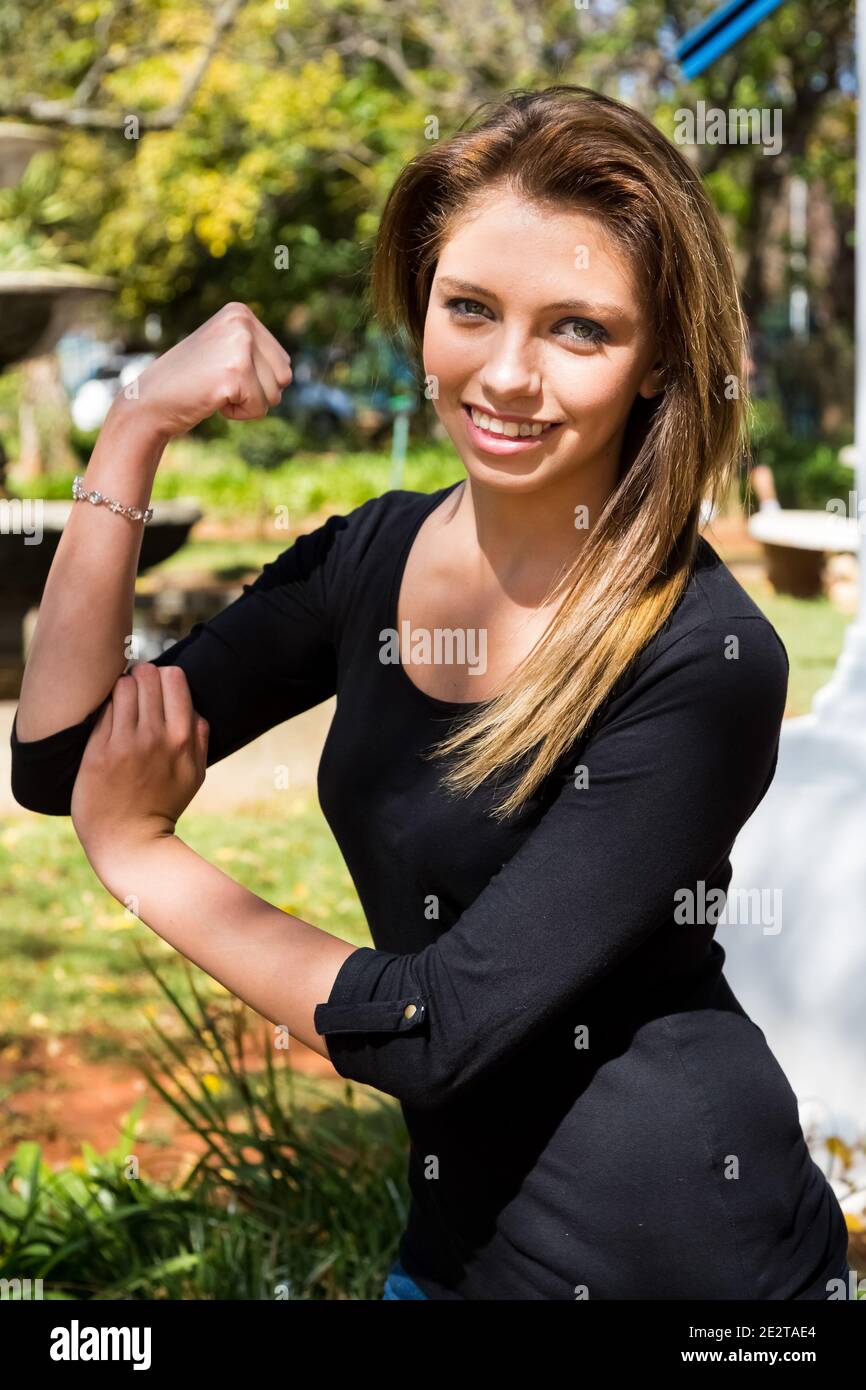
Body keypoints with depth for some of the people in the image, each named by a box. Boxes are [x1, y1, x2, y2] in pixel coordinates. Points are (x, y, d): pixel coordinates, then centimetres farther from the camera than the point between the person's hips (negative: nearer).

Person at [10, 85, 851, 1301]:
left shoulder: (707, 662, -23)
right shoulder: (371, 557, -4)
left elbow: (431, 1032, -23)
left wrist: (142, 858, -12)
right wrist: (134, 429, -14)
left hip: (678, 1248, -5)